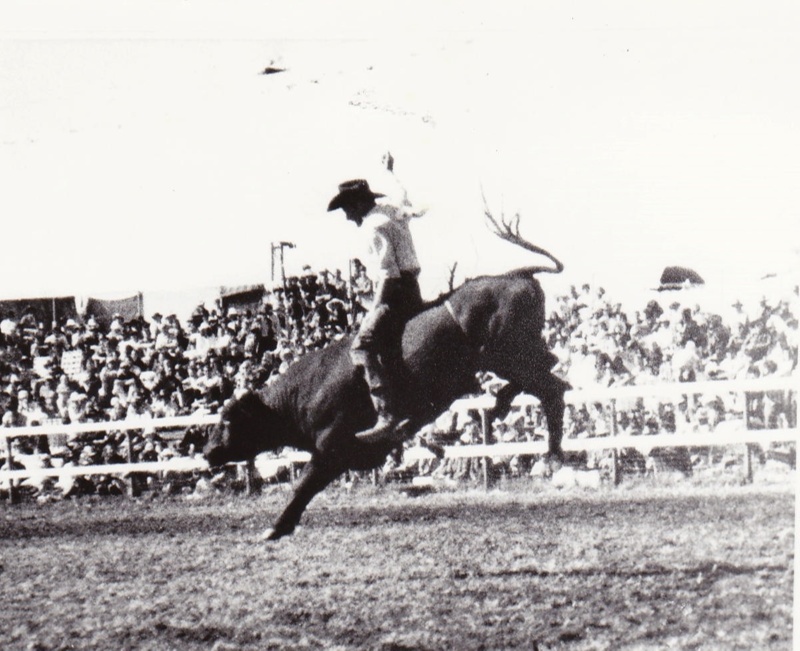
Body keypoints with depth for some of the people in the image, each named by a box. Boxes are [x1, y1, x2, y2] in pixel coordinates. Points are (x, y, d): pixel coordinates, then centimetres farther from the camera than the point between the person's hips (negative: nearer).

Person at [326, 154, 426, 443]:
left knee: (362, 345, -21)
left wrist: (376, 312, -19)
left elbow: (388, 273, -18)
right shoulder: (394, 210, 17)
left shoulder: (375, 226, -10)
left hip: (396, 293, -11)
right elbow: (404, 198, 44)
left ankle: (388, 416, -34)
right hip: (413, 292, 11)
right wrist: (389, 172, 60)